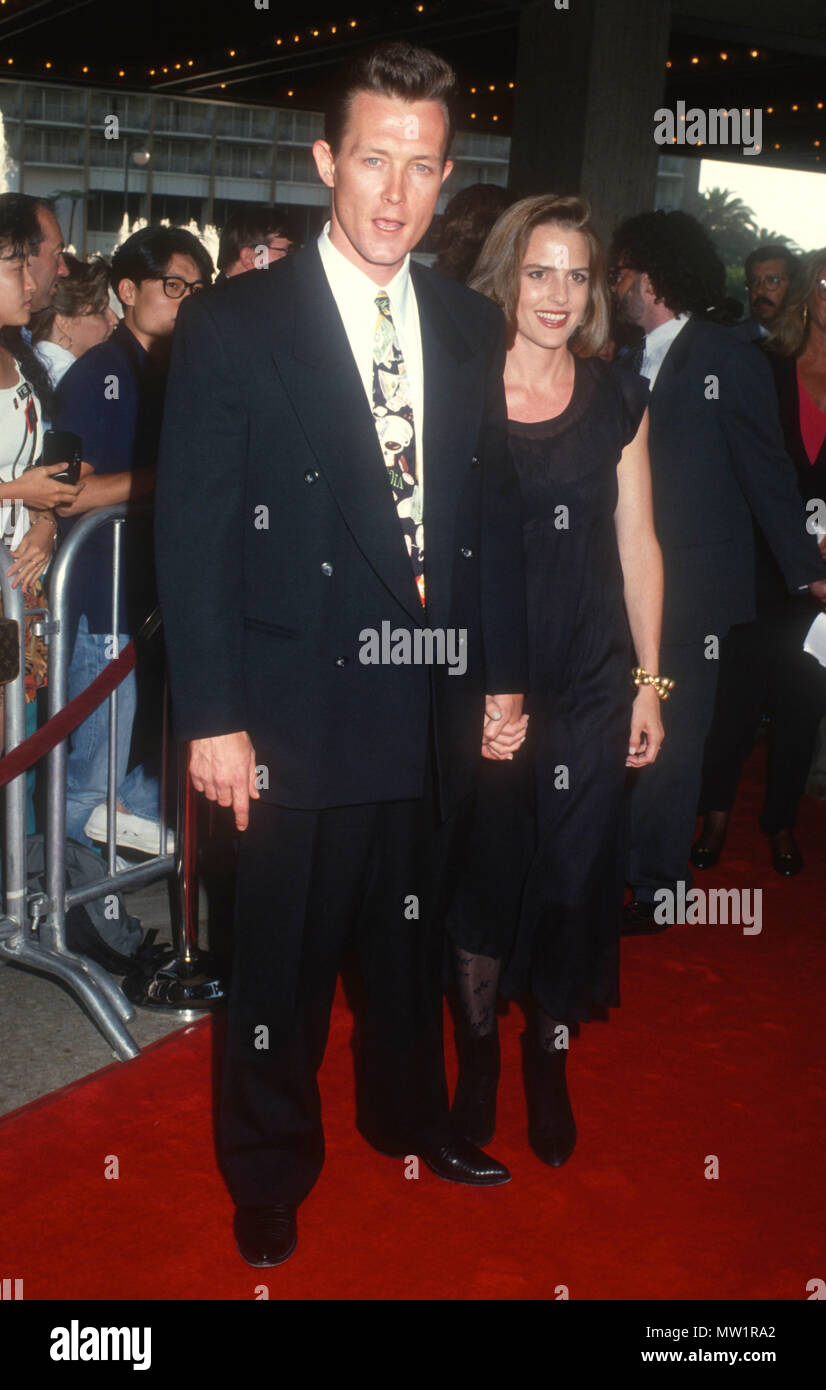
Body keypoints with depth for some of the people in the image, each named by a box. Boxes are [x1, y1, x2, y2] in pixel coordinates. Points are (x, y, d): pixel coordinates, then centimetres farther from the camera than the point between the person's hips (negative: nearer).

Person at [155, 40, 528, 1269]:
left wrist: (504, 673, 9)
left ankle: (408, 1115, 46)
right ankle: (271, 1170, 33)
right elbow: (193, 536, -10)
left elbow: (495, 511, 11)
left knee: (413, 934, 22)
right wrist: (213, 717, -13)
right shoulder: (232, 326, -8)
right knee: (284, 959, 11)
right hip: (303, 712, -4)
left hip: (436, 708, 5)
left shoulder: (472, 328, 6)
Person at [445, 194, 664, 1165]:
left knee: (572, 882, 6)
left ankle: (550, 1062, 27)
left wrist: (650, 681, 5)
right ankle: (478, 1049, 30)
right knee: (485, 873, 8)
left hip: (590, 683, 2)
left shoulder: (619, 400, 4)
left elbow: (637, 543, 7)